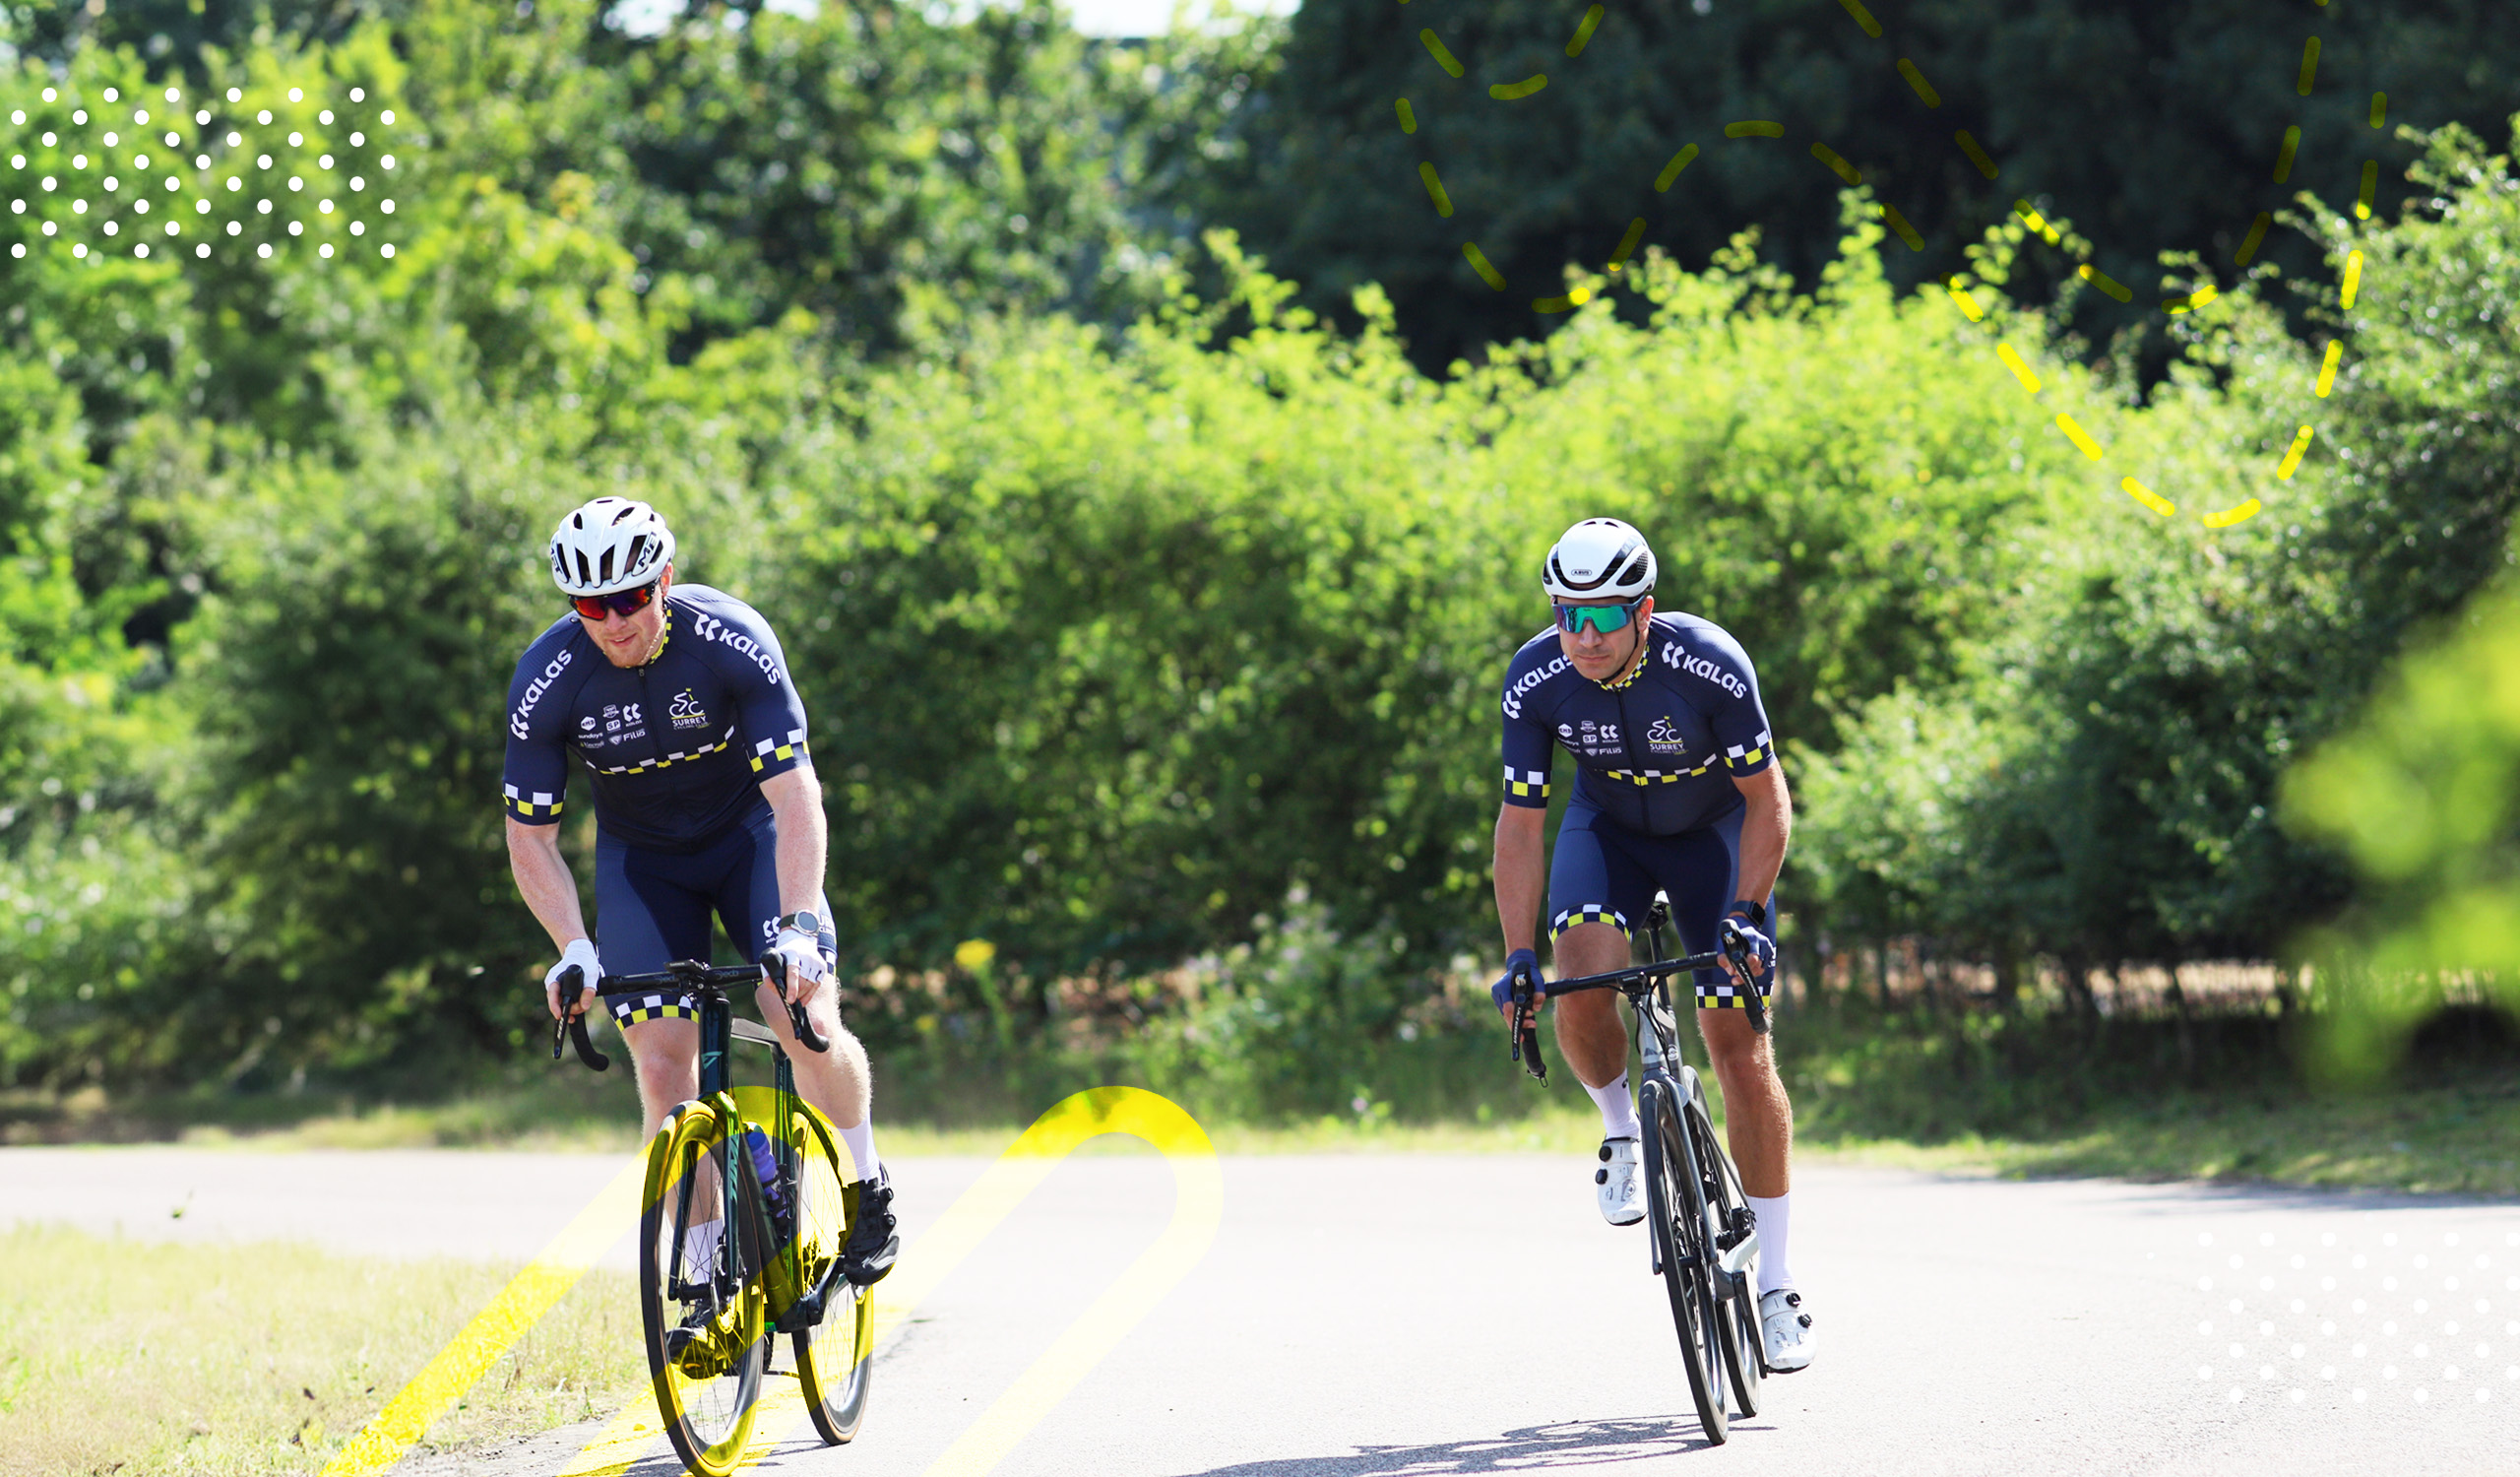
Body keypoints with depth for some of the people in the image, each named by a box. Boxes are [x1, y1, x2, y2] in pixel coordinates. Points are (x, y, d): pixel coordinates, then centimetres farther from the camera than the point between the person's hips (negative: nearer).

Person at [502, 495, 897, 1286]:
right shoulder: (547, 679, -23)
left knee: (808, 1025, -20)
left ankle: (866, 1191, 7)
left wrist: (799, 925, -41)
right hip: (643, 857, 2)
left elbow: (795, 795, -29)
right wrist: (573, 948, -29)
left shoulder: (732, 642, -28)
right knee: (664, 1064, -12)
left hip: (749, 830, -1)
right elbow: (530, 836, -15)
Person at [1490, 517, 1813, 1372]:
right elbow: (1520, 823, -15)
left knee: (1741, 1050, -9)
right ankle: (1621, 1132, 3)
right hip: (1609, 827, 2)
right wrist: (1519, 958, -22)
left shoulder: (1709, 666, -32)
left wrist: (1746, 915, -31)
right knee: (1581, 981, -29)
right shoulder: (1537, 680, -24)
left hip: (1713, 830, -2)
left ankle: (1776, 1287, 0)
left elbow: (1767, 799, -20)